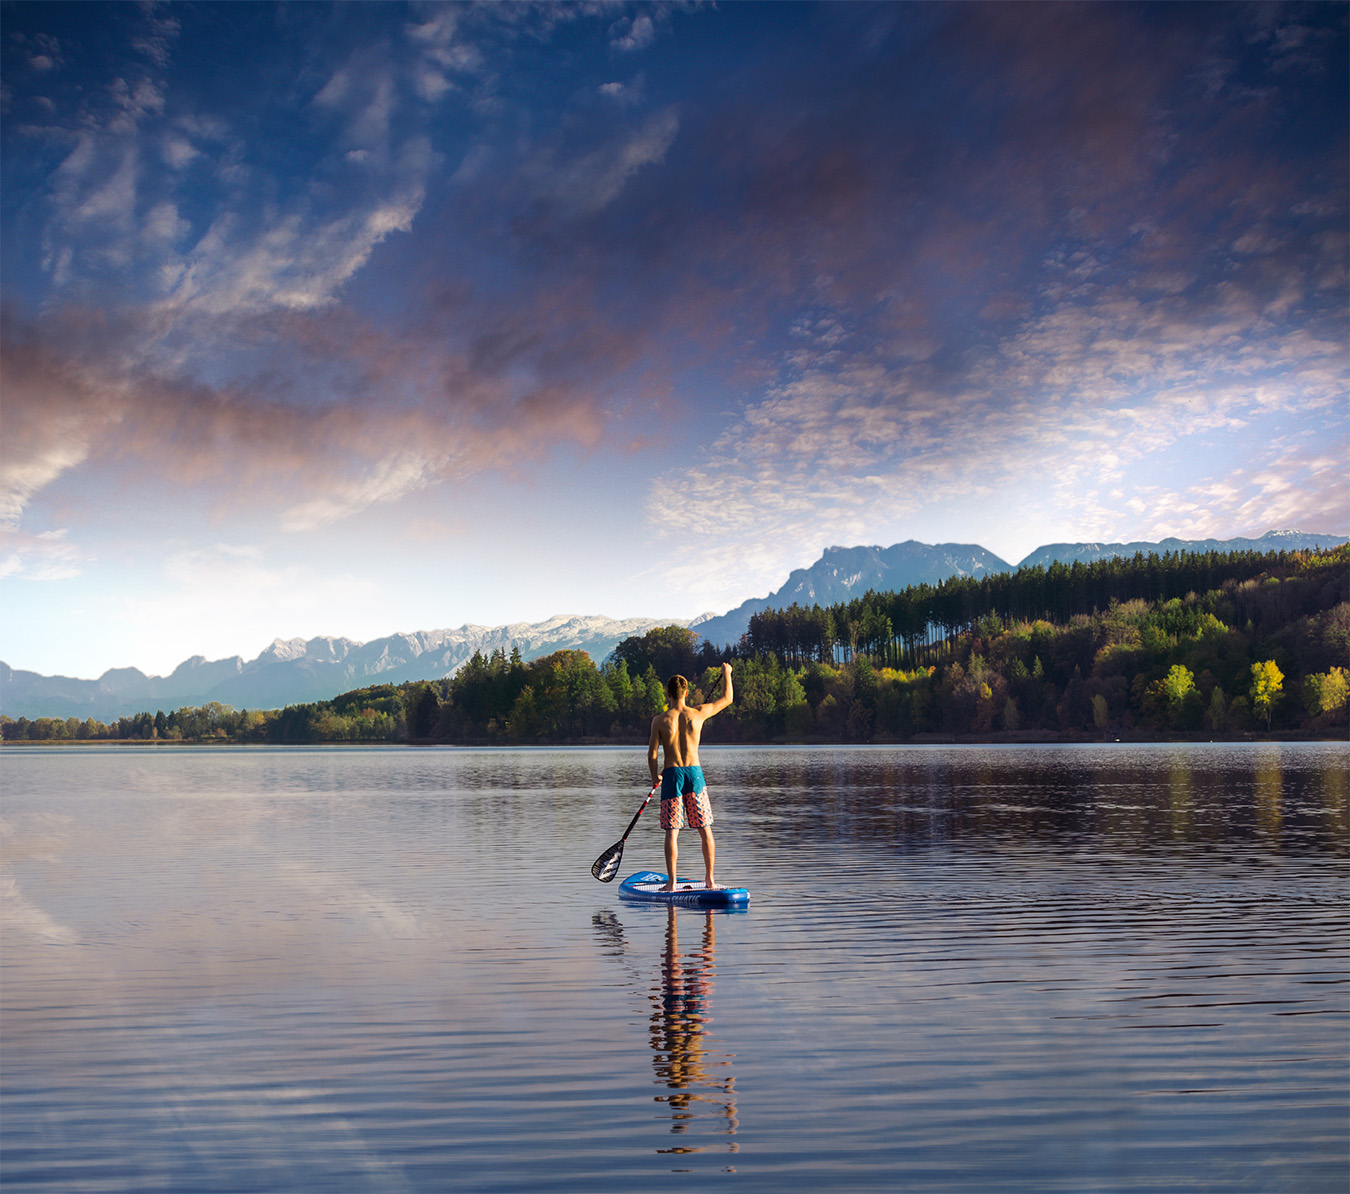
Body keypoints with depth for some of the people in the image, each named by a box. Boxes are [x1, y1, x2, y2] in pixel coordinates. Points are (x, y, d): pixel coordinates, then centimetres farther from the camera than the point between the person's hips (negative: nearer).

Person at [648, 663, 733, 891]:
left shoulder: (660, 720, -4)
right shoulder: (698, 713, -1)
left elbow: (652, 754, -5)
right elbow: (726, 699, 14)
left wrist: (655, 777, 12)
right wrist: (726, 673, 29)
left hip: (671, 775, -1)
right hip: (695, 773, 1)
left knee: (672, 831, 0)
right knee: (705, 830, 10)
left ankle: (671, 882, -2)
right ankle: (710, 879, 13)